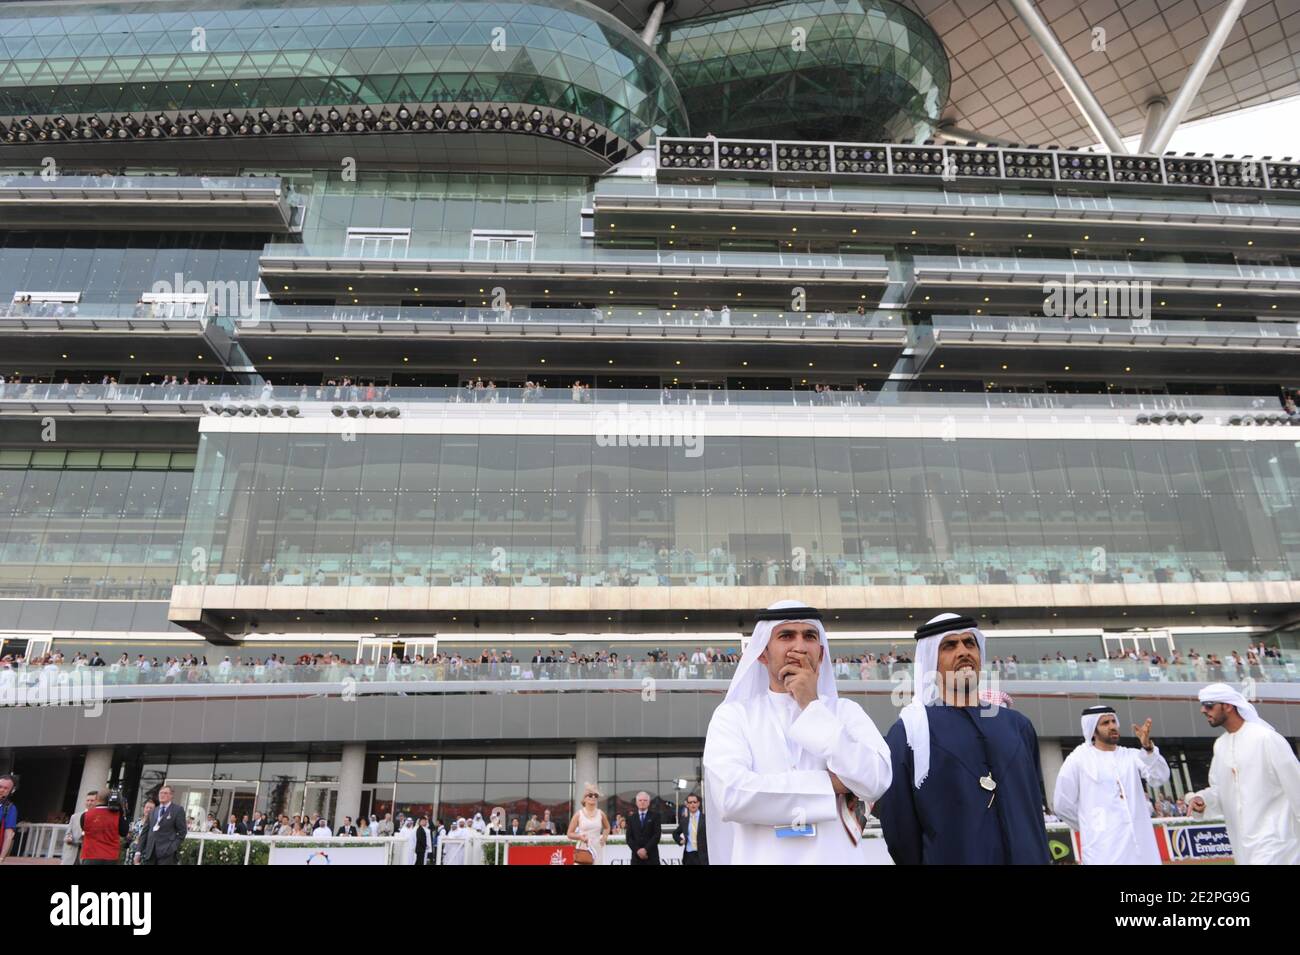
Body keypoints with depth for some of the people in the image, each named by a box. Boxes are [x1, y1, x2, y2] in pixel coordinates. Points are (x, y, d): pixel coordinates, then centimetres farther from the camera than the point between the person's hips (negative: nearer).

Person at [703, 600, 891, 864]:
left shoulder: (845, 711, 1)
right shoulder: (733, 715, -5)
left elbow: (874, 783, -14)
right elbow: (730, 796, -20)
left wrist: (812, 706, -15)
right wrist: (829, 784, -14)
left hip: (836, 856, 2)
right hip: (763, 857, -1)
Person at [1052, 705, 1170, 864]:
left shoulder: (1131, 756, 10)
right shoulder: (1078, 760, -2)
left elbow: (1160, 778, -7)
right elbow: (1062, 804, 1)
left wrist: (1148, 747, -22)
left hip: (1140, 845, 4)